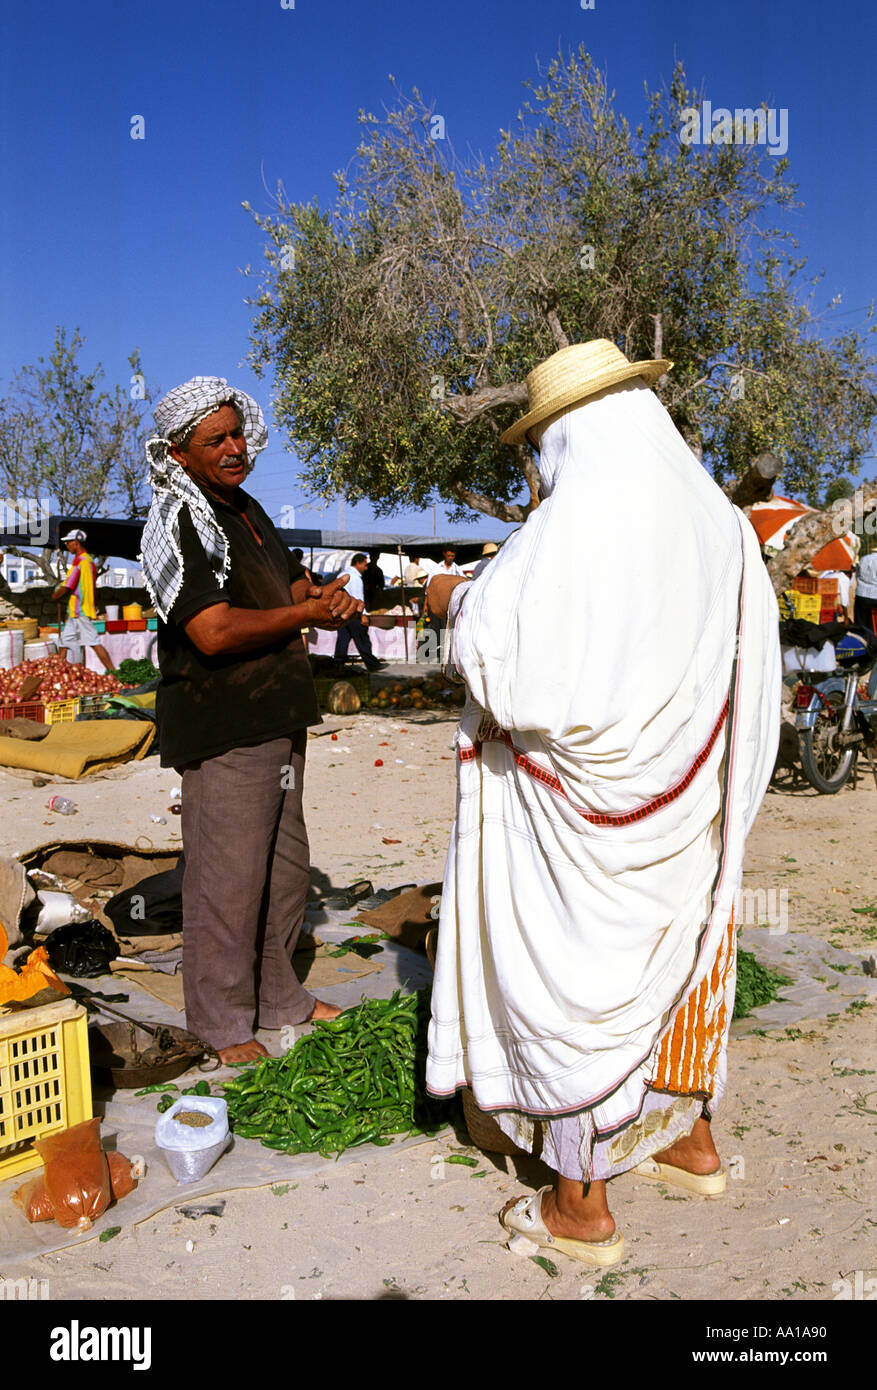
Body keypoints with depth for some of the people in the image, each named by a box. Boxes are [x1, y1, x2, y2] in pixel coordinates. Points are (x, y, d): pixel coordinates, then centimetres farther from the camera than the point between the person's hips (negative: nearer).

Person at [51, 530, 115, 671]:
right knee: (65, 639, 13)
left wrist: (55, 596, 2)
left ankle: (112, 671, -13)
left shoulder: (79, 561, -14)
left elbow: (66, 587, -15)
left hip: (79, 610, -10)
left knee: (94, 642, -12)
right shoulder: (89, 560, 17)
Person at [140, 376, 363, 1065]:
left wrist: (324, 596, 1)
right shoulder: (178, 522, -14)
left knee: (286, 866, 17)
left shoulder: (246, 509, 15)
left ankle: (278, 997, 32)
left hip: (277, 718, 10)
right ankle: (222, 1022, 15)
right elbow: (214, 632, -25)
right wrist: (307, 612, -14)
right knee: (229, 877, -2)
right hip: (222, 730, -9)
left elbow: (288, 585, 25)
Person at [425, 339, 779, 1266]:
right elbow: (744, 665, 9)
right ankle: (691, 1143, 42)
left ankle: (580, 1207, 22)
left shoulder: (574, 523, -21)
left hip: (578, 808, -7)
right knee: (672, 957, 23)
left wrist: (456, 601, -3)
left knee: (567, 980, 7)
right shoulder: (719, 520, 2)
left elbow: (496, 654, -23)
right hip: (682, 805, 7)